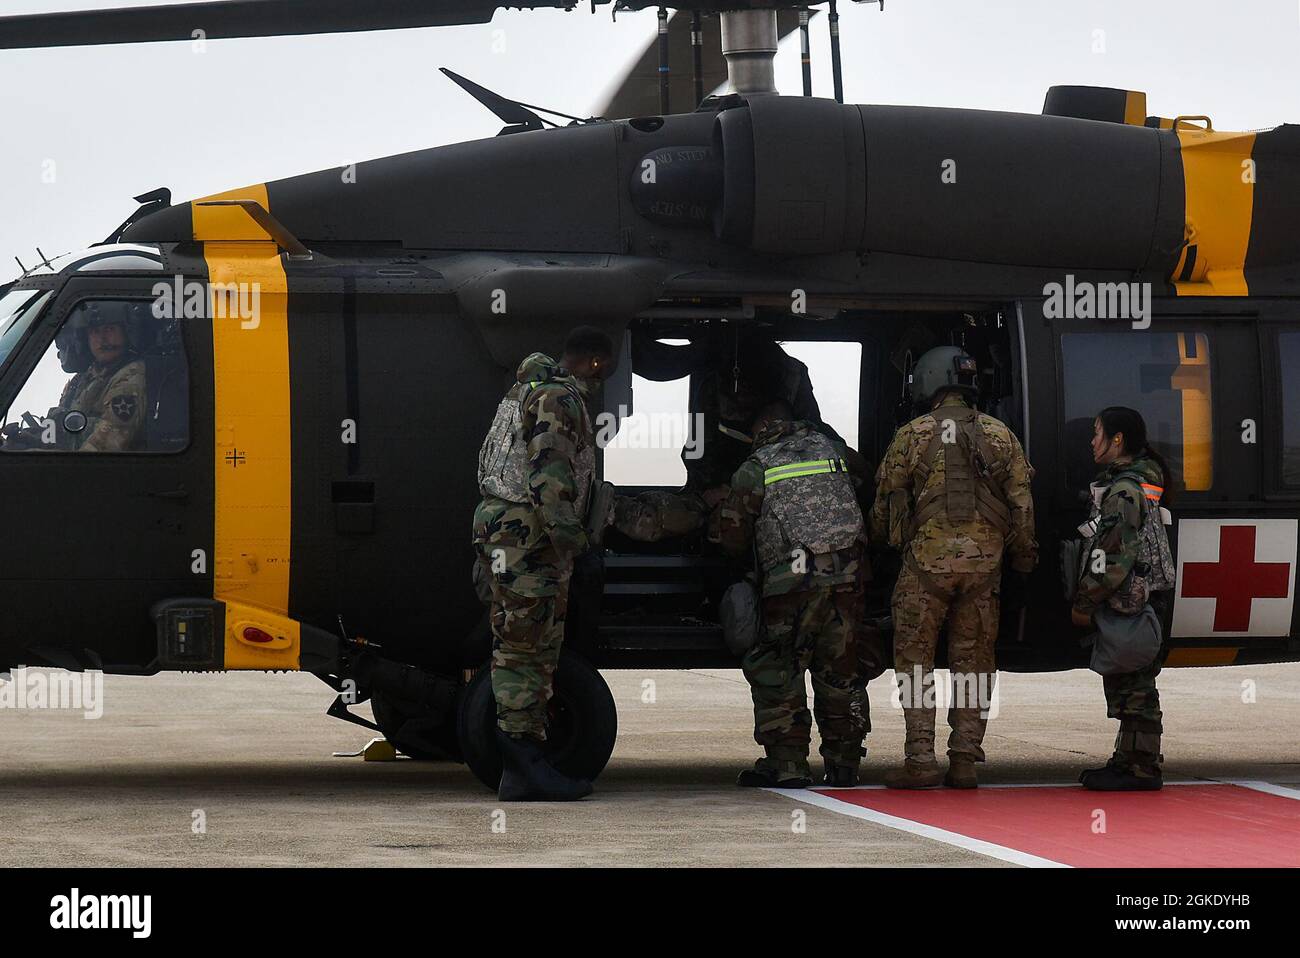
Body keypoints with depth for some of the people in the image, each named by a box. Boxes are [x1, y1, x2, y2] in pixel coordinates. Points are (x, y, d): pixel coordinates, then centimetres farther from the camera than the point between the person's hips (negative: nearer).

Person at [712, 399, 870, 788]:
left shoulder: (755, 469, 3)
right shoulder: (832, 450, 16)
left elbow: (731, 539, 7)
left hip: (793, 583, -4)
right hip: (847, 578, 4)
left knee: (774, 673, 5)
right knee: (839, 673, 13)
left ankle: (786, 763, 0)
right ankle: (843, 763, 16)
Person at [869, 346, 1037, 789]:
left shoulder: (912, 436, 0)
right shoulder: (1000, 435, 8)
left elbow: (885, 502, 6)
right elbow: (1022, 505, 7)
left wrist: (878, 538, 25)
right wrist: (1024, 556, 18)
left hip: (928, 558, -3)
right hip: (984, 561, 3)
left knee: (914, 659, 3)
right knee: (973, 660, 9)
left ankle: (920, 759, -3)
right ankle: (965, 758, 6)